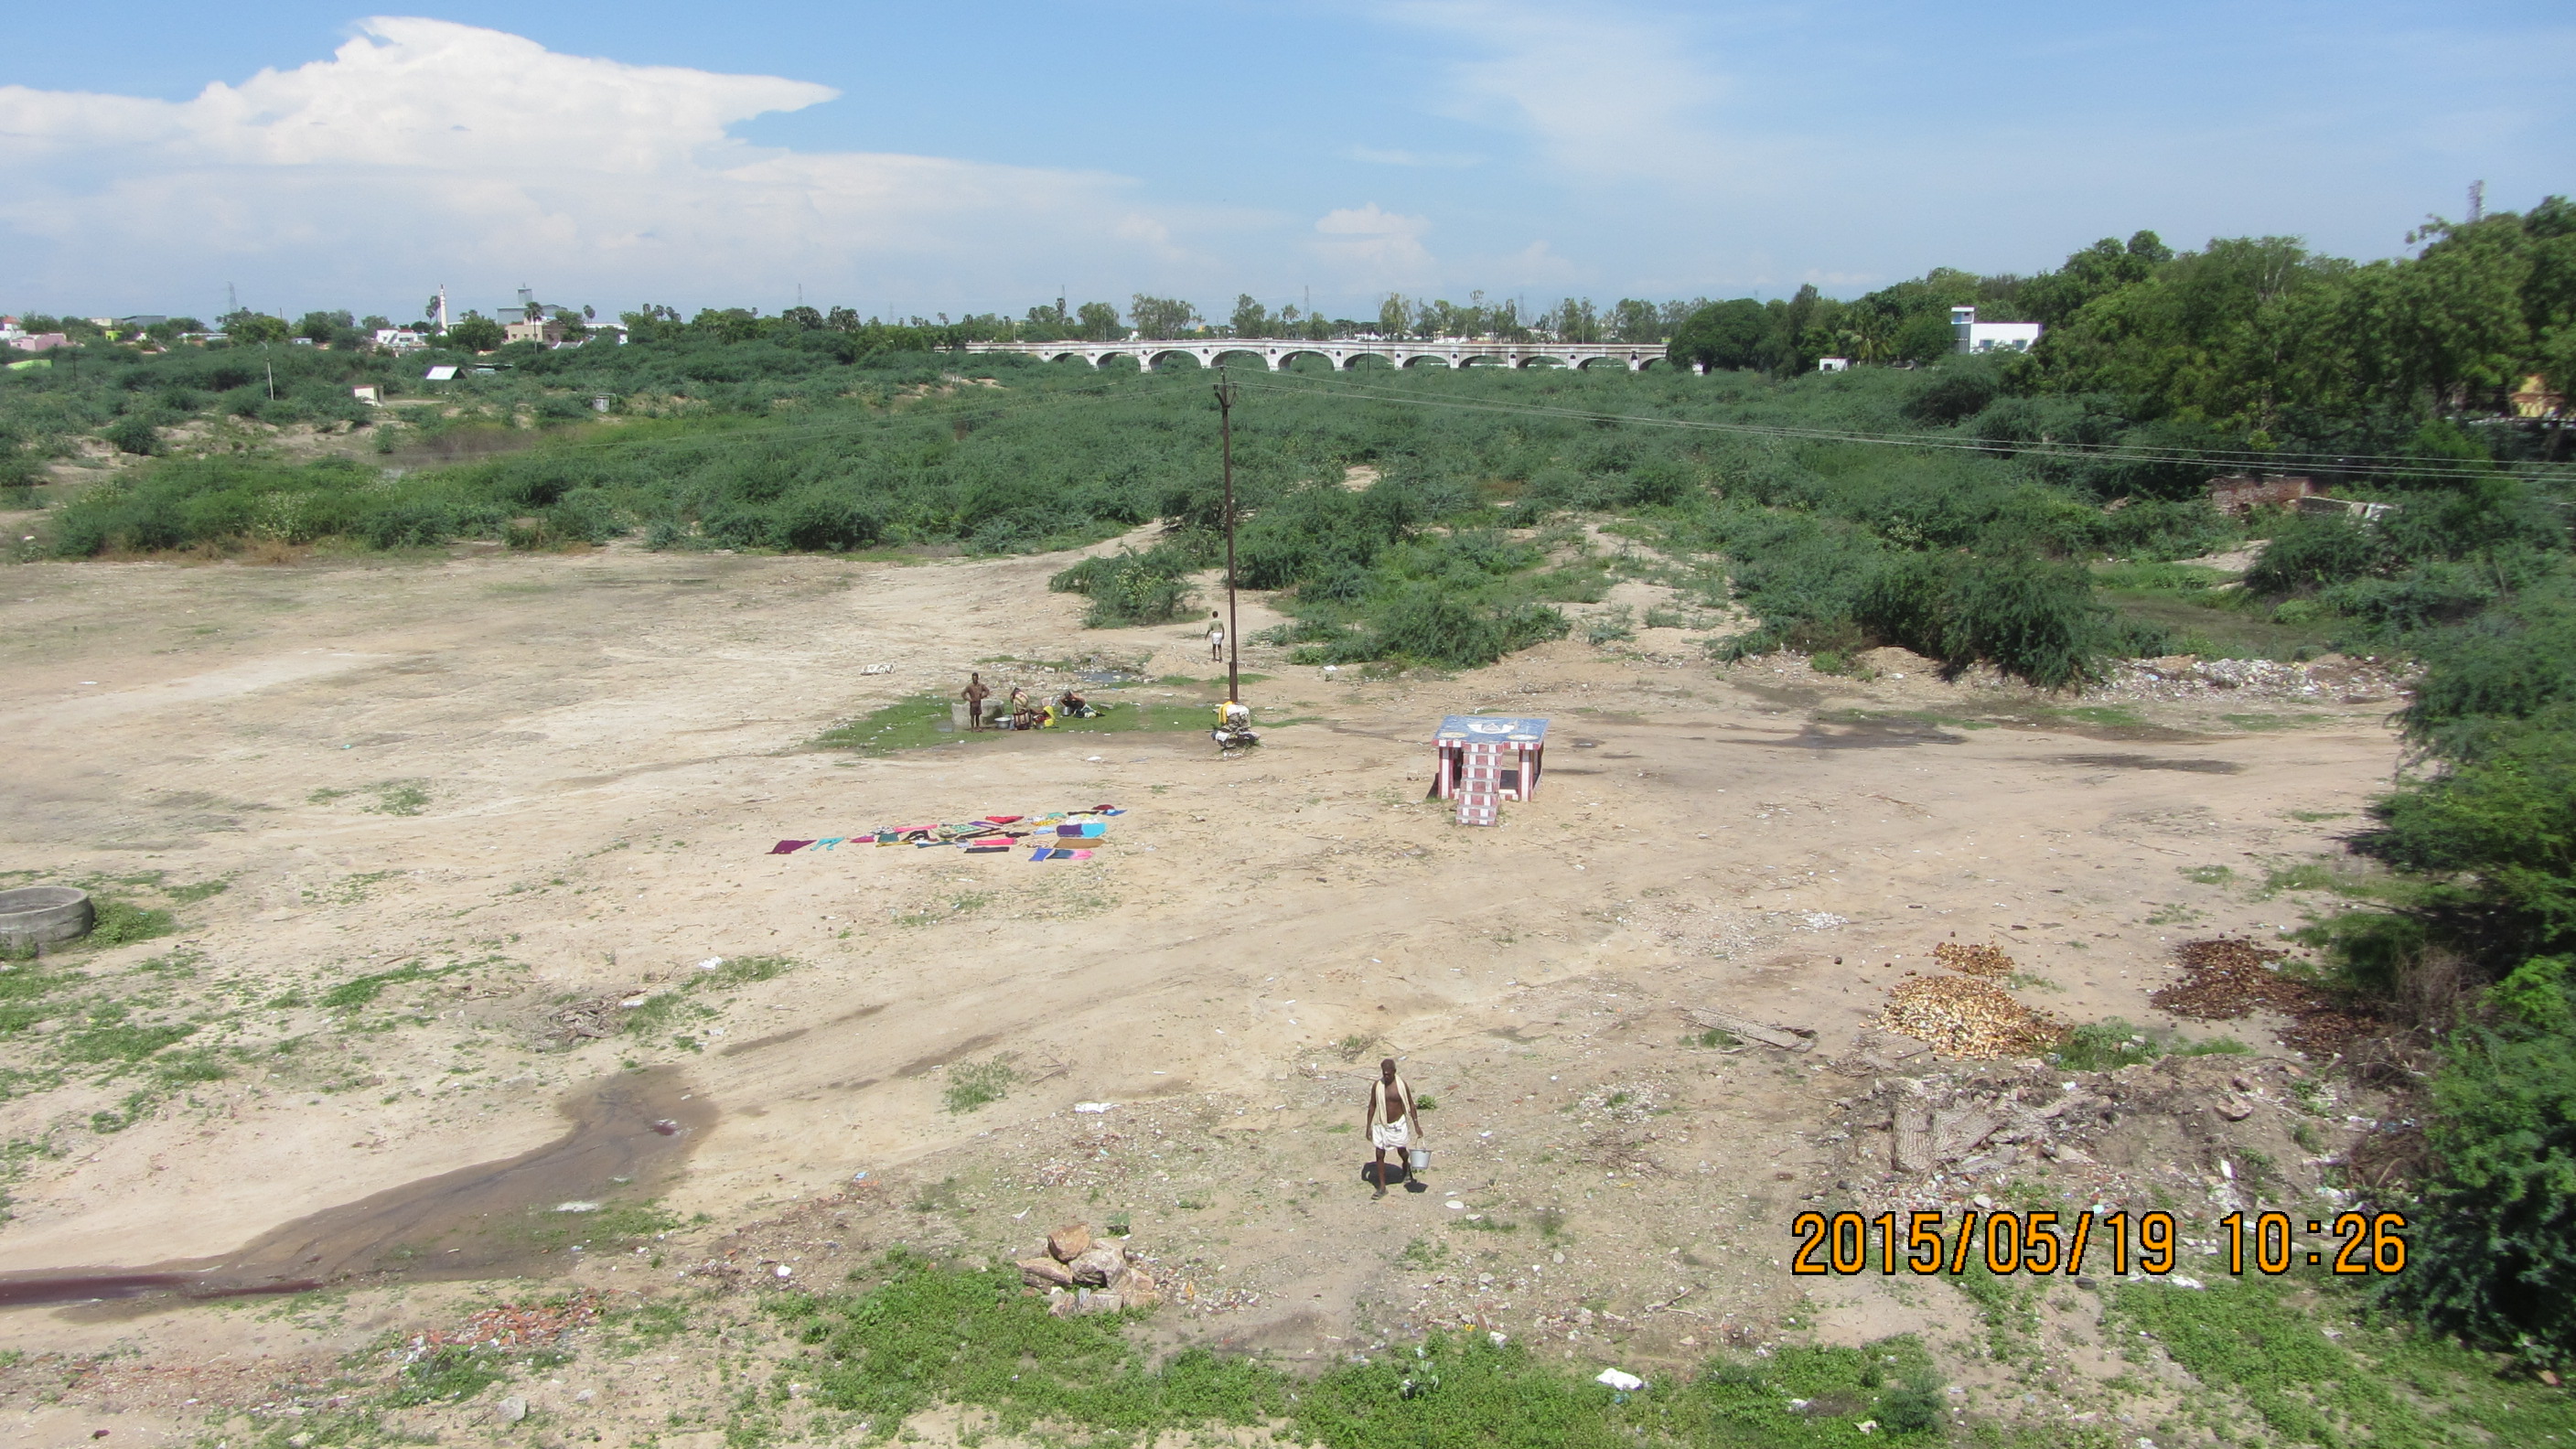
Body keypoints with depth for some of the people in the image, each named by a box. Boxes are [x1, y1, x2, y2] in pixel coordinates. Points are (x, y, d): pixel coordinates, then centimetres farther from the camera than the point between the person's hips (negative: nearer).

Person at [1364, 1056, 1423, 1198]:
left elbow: (1410, 1106, -4)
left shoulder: (1401, 1085, -13)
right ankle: (1382, 1187, 10)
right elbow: (1372, 1106, 3)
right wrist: (1368, 1126, 3)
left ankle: (1406, 1166, 50)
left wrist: (1417, 1126, -4)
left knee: (1401, 1151, 13)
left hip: (1398, 1125, -2)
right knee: (1379, 1155, 0)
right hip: (1381, 1126, 2)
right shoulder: (1377, 1085, -7)